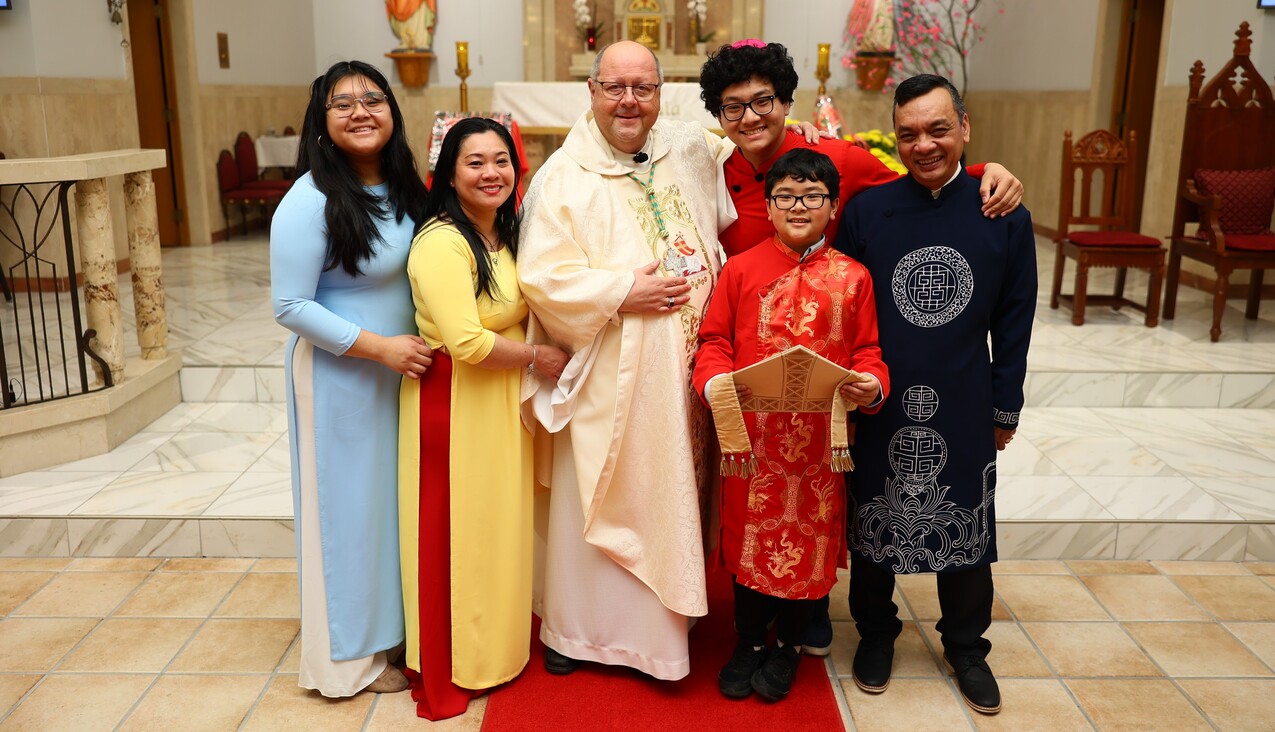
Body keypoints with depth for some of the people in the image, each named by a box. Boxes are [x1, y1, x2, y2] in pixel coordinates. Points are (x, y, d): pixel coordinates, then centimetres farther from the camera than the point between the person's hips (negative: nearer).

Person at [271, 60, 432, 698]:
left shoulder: (402, 188, 4)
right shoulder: (311, 200, -18)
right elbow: (289, 307, -18)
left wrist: (412, 346, 3)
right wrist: (379, 345, -21)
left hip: (403, 370, 7)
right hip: (339, 376, -7)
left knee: (394, 494, 17)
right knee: (349, 502, 6)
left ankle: (392, 624, 37)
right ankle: (352, 652, 25)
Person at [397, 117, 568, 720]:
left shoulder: (507, 234, 10)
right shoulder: (442, 242, -18)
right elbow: (467, 342, -25)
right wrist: (537, 357, -13)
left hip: (503, 400, 8)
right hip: (455, 404, -8)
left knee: (501, 525, 17)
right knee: (457, 532, 4)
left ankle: (498, 642, 36)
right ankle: (449, 670, 23)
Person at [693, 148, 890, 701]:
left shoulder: (852, 277, 3)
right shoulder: (741, 270, 1)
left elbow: (867, 351, 5)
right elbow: (714, 340, 1)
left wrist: (872, 386, -15)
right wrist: (713, 381, -17)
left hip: (821, 435, 1)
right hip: (752, 432, 0)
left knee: (809, 535, 11)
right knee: (751, 533, 11)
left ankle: (789, 644, 33)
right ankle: (749, 643, 31)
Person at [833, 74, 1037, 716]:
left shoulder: (1005, 217, -4)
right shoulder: (866, 209, -6)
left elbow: (1014, 324, 2)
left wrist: (1005, 408, 4)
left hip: (965, 410, 1)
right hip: (879, 408, 0)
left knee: (966, 529, 13)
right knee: (873, 523, 14)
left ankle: (966, 645, 35)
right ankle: (875, 631, 36)